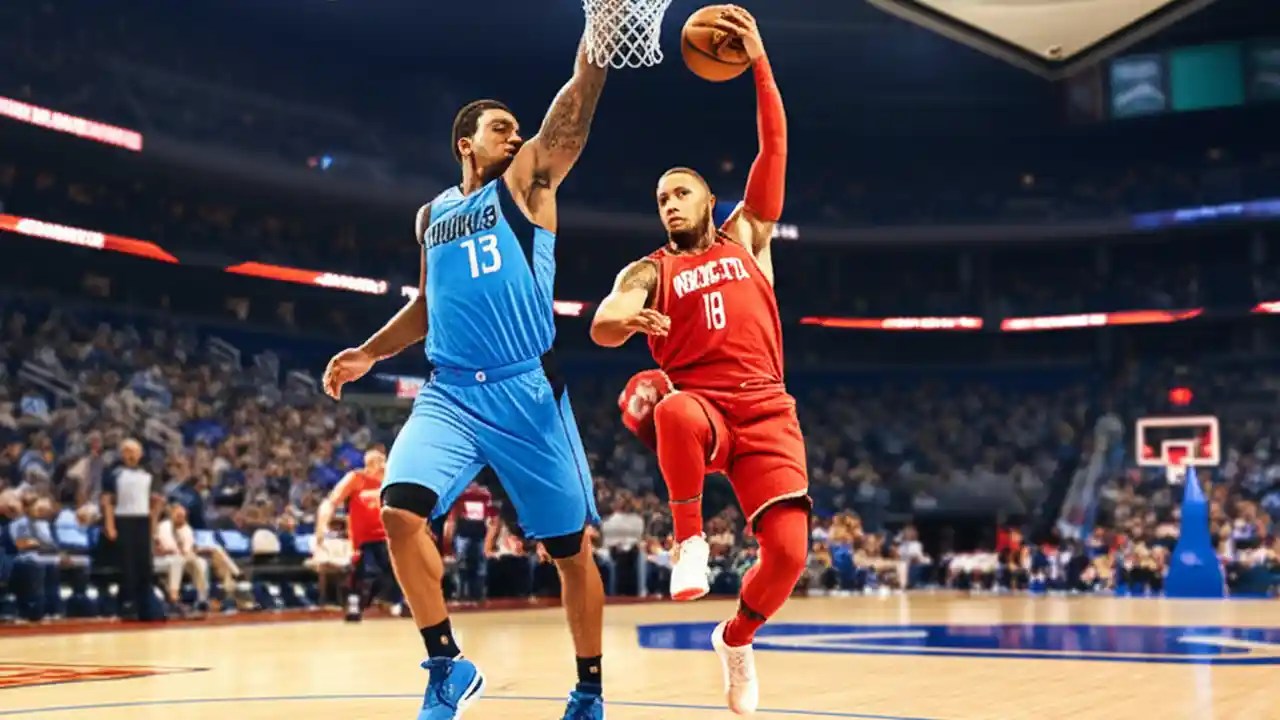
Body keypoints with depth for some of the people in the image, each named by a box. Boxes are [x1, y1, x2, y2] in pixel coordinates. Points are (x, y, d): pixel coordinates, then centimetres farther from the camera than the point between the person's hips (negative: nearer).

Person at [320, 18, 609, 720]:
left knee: (571, 546, 4)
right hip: (450, 392, 3)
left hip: (528, 390, -3)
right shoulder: (432, 215, 16)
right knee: (399, 510, -19)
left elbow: (579, 95, -8)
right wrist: (368, 353, 16)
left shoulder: (529, 180, 5)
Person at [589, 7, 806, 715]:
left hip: (765, 411, 2)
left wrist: (759, 63, -1)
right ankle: (689, 535, -16)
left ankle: (736, 637, 20)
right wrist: (630, 319, -32)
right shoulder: (649, 271, 13)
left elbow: (774, 149, 7)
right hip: (697, 405, -1)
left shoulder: (746, 237, 17)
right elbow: (601, 326, -8)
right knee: (674, 412, -41)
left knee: (787, 552, -13)